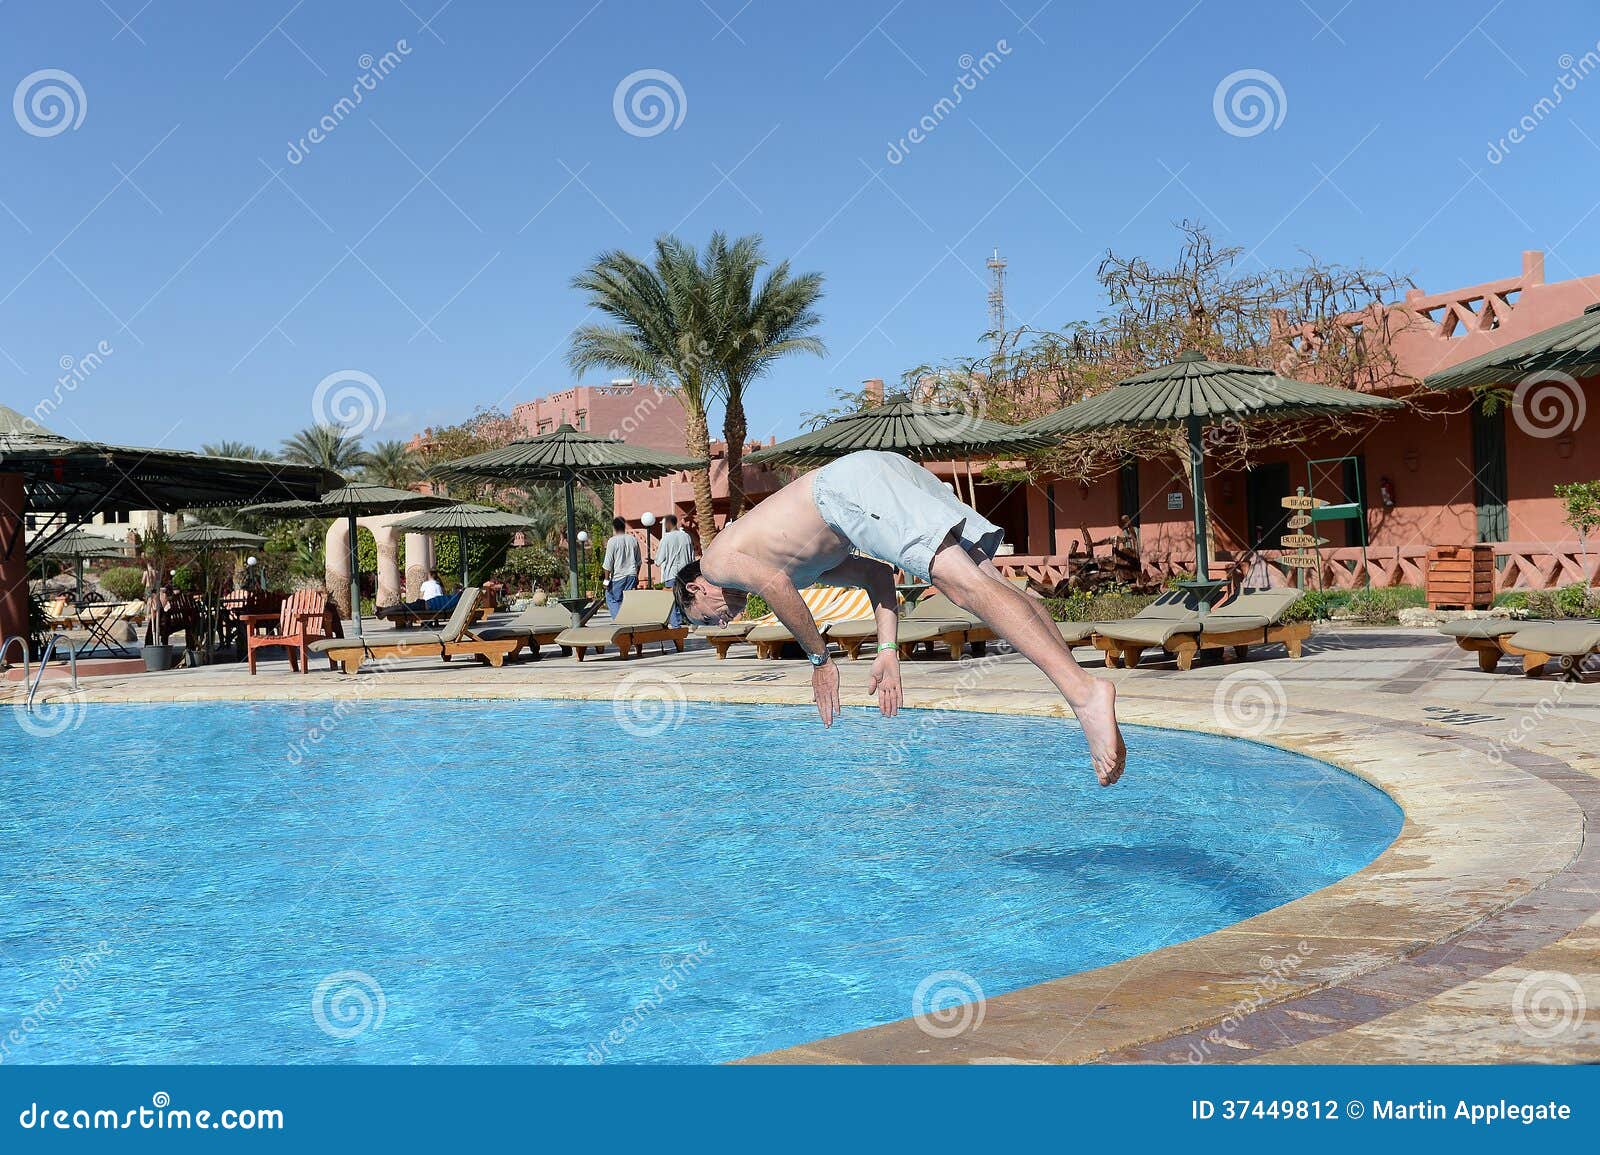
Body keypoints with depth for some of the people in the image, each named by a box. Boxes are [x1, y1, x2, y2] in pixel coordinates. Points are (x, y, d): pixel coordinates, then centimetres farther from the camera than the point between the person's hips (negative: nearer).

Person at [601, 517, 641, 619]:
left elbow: (608, 563, -10)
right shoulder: (633, 540, 6)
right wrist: (636, 576, 22)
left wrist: (606, 579, -4)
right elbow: (638, 562, 13)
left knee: (612, 599, 4)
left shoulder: (612, 541, -9)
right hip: (632, 575, 5)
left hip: (618, 576, -4)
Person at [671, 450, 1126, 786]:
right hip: (897, 471, 8)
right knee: (987, 581, -6)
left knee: (966, 585, -24)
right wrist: (888, 651, 19)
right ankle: (1087, 688, -18)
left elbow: (776, 584, -5)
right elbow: (875, 573, 27)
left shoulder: (718, 562, 17)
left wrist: (819, 659, 2)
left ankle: (1085, 692, -38)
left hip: (851, 483, -8)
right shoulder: (804, 564, 36)